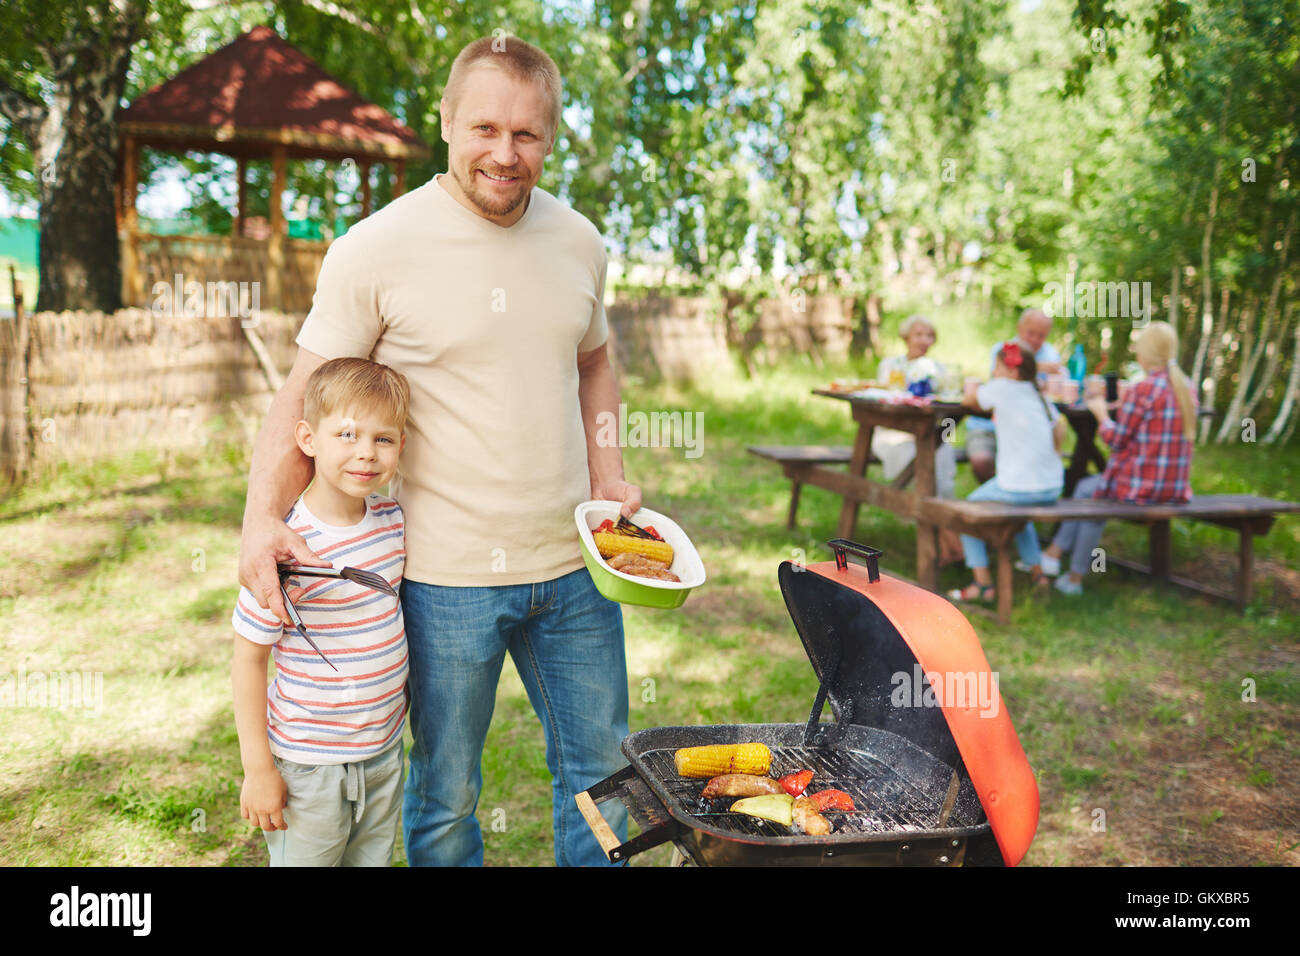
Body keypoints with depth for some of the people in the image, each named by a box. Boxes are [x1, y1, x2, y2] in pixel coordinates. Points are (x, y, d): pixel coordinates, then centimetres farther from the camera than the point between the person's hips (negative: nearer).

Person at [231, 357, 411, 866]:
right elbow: (248, 658, -15)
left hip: (385, 754, 6)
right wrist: (258, 767, -12)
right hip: (308, 766, -6)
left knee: (373, 860, 20)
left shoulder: (392, 518, -3)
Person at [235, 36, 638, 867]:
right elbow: (305, 395, -7)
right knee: (446, 796, 13)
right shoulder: (375, 249, -11)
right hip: (446, 576, -4)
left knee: (599, 770, 19)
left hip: (573, 566, 5)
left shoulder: (578, 242, 4)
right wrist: (263, 519, -21)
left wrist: (610, 477, 4)